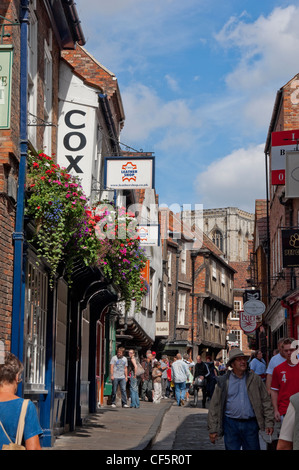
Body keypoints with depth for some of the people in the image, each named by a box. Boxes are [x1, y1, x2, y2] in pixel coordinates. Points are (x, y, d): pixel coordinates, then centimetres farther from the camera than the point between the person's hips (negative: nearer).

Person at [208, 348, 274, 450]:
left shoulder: (255, 379, 5)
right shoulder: (223, 381, 2)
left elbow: (266, 401, 6)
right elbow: (214, 406, 3)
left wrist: (269, 423, -1)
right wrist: (212, 429, -1)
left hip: (251, 424, 1)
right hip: (231, 424, -1)